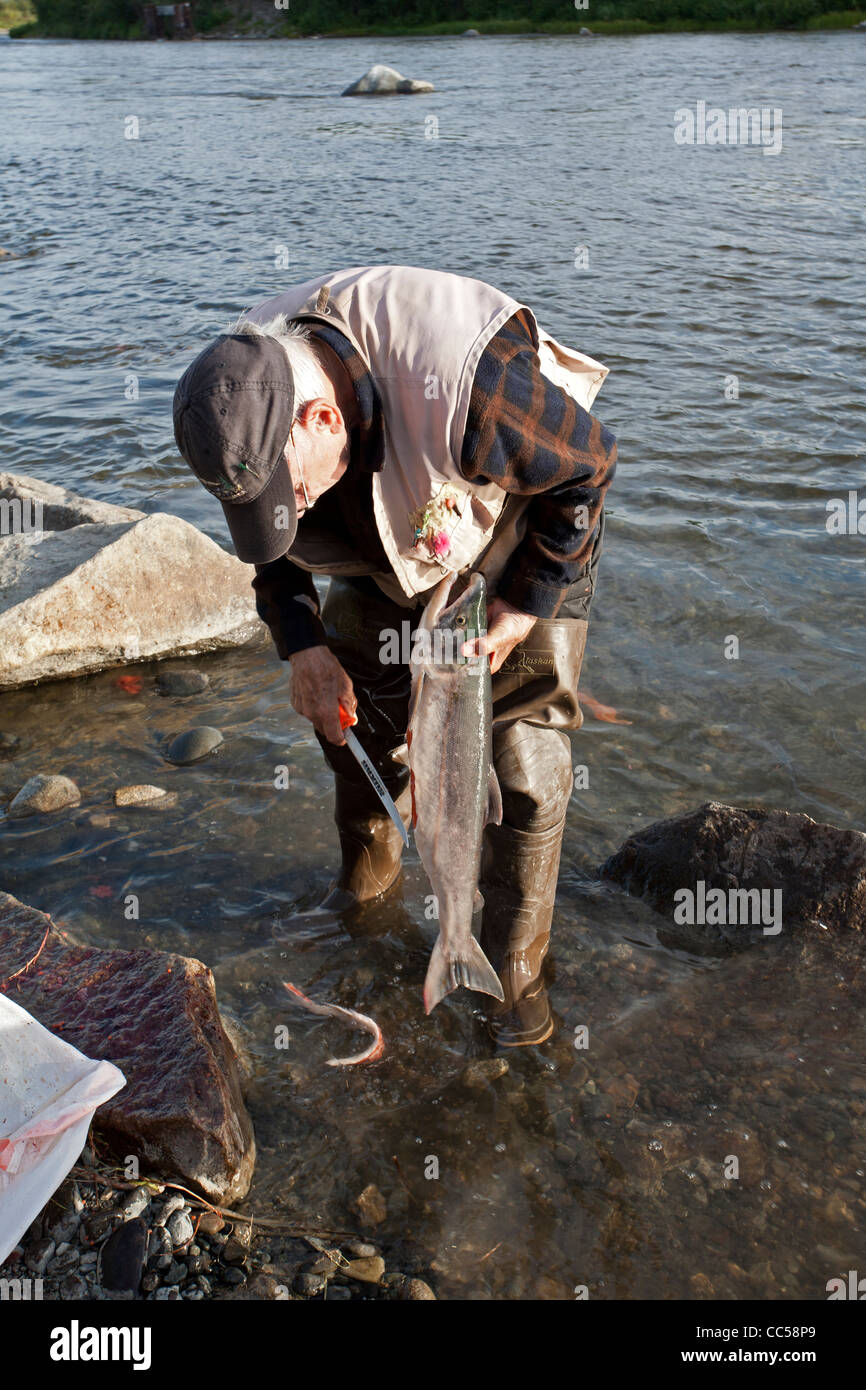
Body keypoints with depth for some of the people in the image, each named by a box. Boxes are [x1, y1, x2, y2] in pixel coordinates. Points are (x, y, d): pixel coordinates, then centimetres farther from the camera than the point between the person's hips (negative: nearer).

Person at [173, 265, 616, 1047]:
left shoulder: (467, 385, -43)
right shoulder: (249, 401, -23)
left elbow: (587, 465, -24)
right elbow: (272, 551, -3)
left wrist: (523, 608, -21)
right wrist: (303, 645, -18)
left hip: (526, 548, -5)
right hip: (391, 553, 5)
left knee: (523, 756, -8)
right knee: (348, 717, 9)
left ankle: (516, 969, 10)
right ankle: (369, 870, 40)